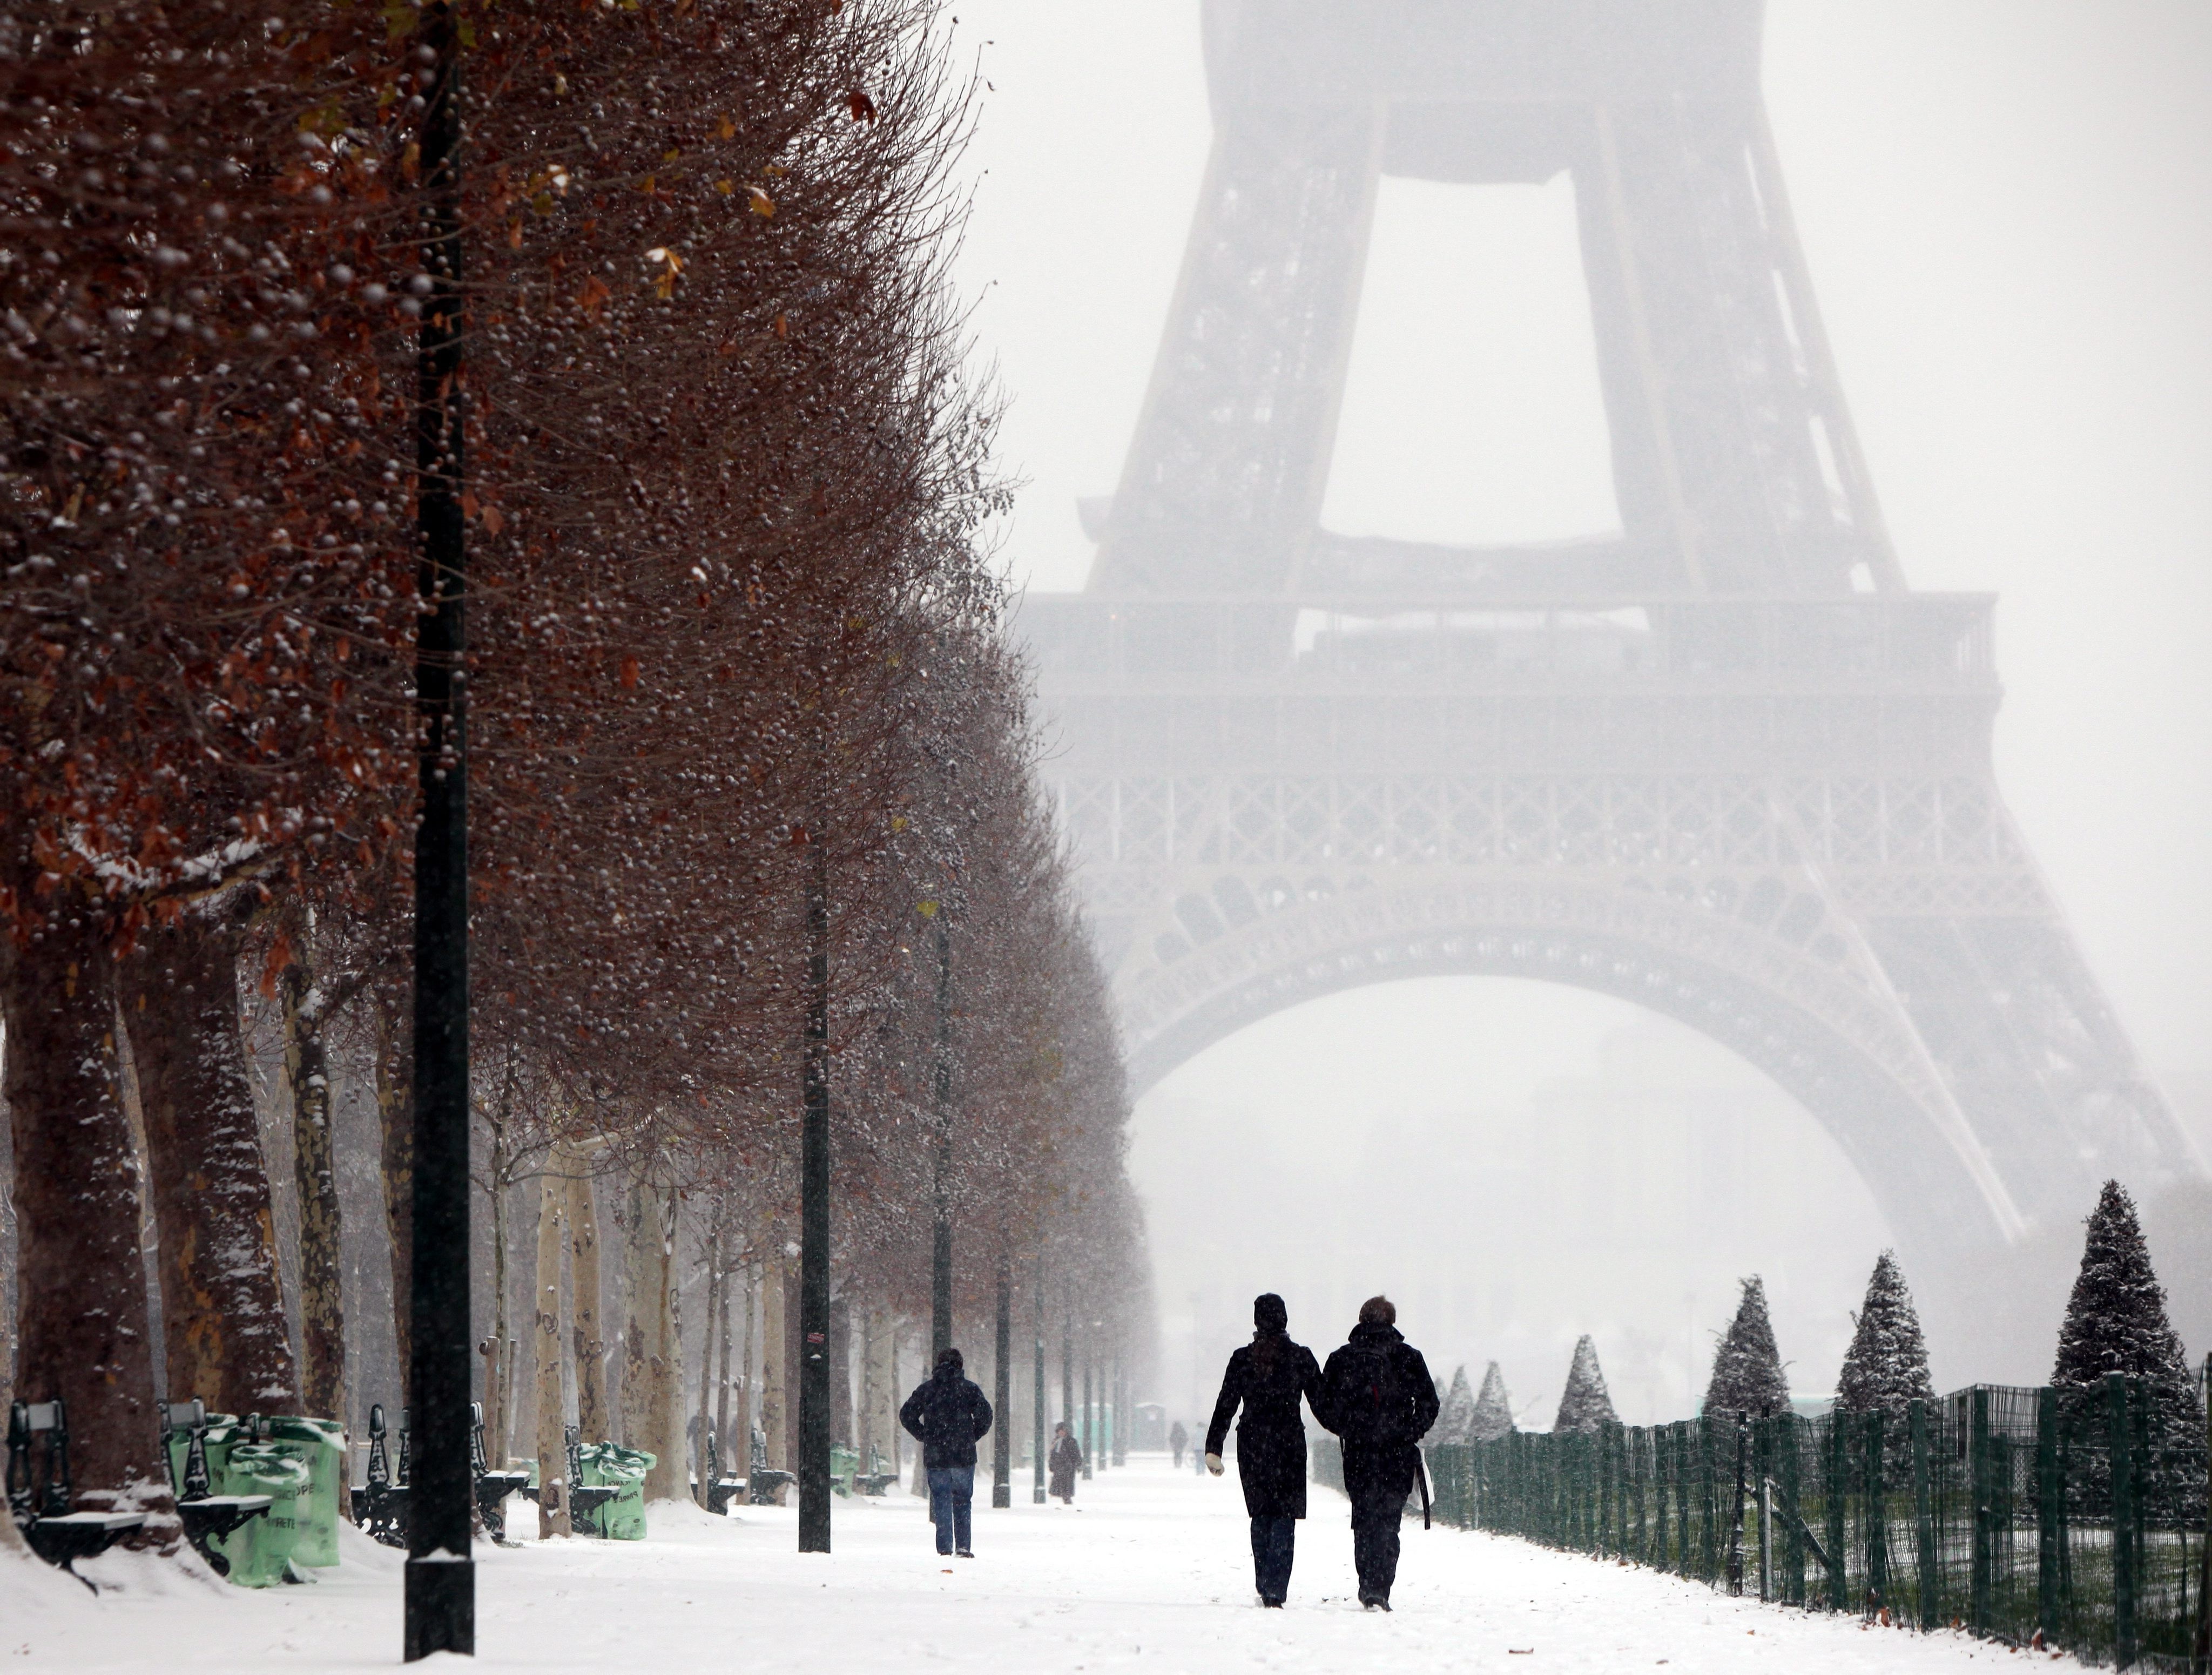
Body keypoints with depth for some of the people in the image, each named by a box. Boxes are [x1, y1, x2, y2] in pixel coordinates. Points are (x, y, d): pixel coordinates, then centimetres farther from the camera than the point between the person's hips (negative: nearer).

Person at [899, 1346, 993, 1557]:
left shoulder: (926, 1389, 6)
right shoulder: (969, 1388, 0)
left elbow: (906, 1415, 5)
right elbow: (985, 1415, -7)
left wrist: (924, 1436, 13)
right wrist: (973, 1436, 7)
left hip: (934, 1455, 1)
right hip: (964, 1455, -1)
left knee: (941, 1501, 5)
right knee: (962, 1500, 9)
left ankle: (945, 1548, -2)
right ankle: (963, 1546, 2)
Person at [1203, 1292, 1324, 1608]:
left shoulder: (1242, 1359, 1)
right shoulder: (1301, 1357, -3)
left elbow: (1225, 1407, 1)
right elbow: (1322, 1404, 2)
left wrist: (1213, 1449, 5)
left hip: (1251, 1443, 2)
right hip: (1289, 1445, -2)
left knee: (1261, 1516, 15)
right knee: (1285, 1517, -1)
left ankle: (1264, 1587, 14)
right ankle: (1275, 1591, -11)